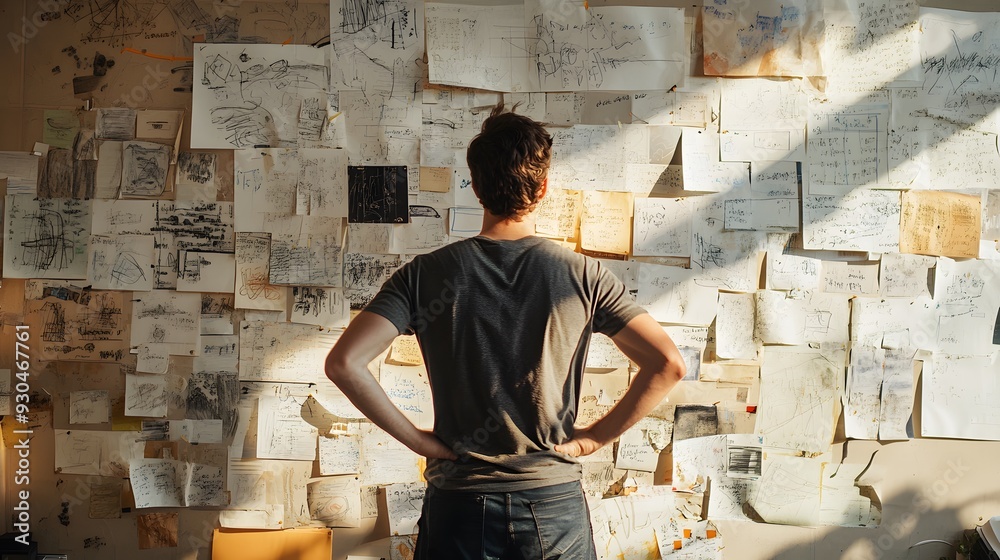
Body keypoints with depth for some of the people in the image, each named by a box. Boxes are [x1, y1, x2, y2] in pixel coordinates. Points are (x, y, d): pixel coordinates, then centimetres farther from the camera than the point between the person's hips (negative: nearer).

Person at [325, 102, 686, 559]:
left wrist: (417, 439, -6)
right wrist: (593, 438, -3)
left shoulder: (426, 275, -6)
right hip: (555, 507, 1)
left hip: (459, 508, 0)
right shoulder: (582, 276, -6)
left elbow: (343, 363, -14)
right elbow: (668, 364, -10)